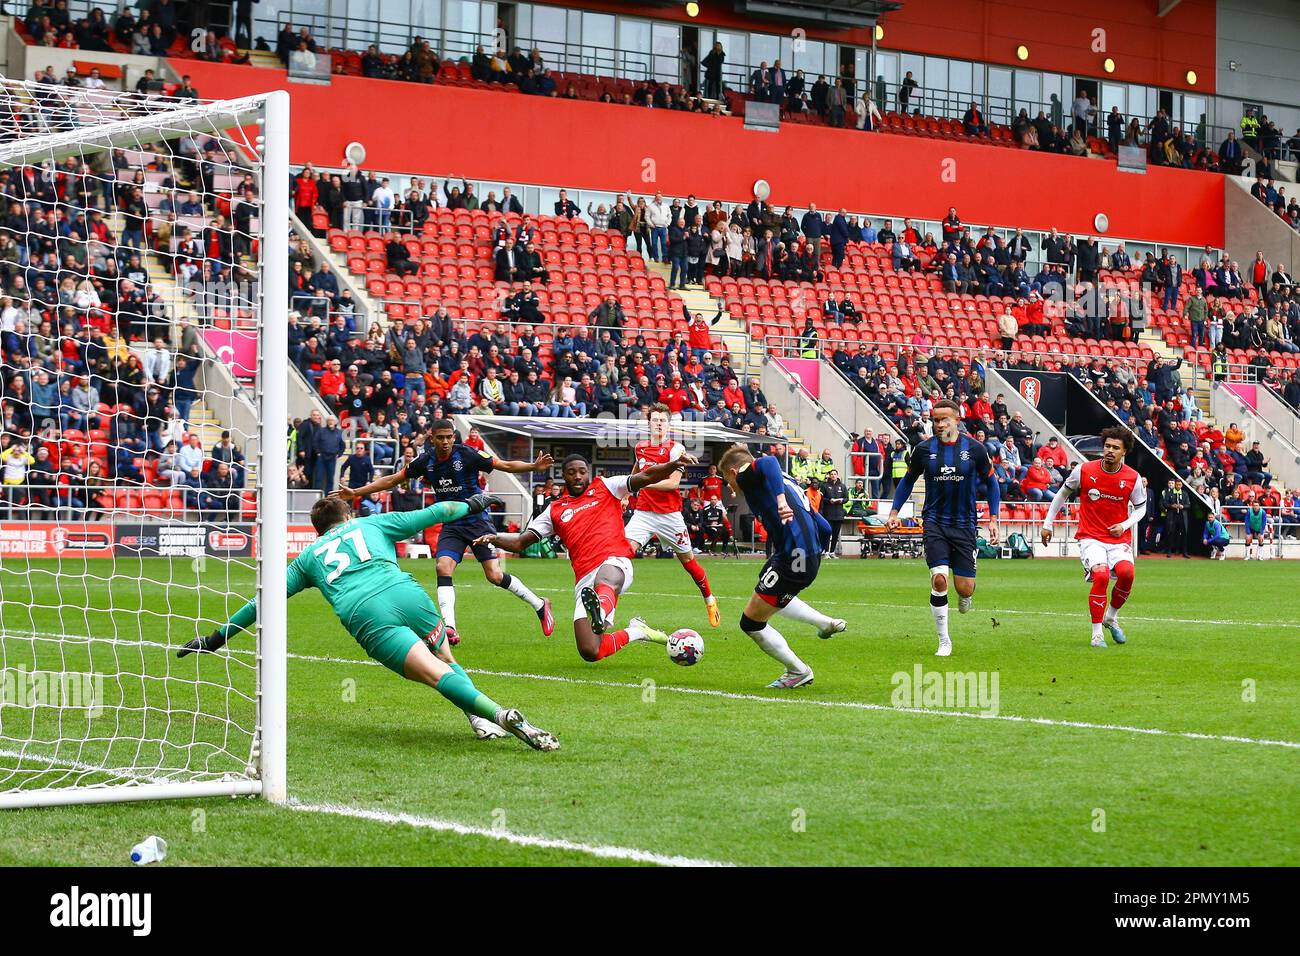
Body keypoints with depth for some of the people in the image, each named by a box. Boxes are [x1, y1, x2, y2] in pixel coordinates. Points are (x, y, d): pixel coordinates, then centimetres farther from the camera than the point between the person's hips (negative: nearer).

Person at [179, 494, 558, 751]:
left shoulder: (309, 556, 30)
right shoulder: (373, 524, 29)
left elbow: (265, 600, 30)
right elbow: (434, 512, 36)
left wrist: (218, 637, 38)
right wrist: (470, 504, 55)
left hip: (364, 617, -1)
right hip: (407, 595, 1)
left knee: (439, 676, -9)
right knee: (447, 661, 22)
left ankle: (497, 714, -33)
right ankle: (483, 718, -3)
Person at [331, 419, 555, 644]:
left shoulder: (467, 454, -13)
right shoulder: (425, 461, -1)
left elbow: (506, 466, -11)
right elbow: (392, 480, 9)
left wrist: (534, 466, -27)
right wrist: (356, 492, 7)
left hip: (477, 521, -4)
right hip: (451, 525, 4)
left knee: (494, 576, -11)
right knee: (443, 567, -19)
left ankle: (539, 605, 10)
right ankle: (450, 628, -23)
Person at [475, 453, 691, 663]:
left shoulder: (605, 487, 18)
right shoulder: (555, 510, 23)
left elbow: (646, 477, 10)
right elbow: (520, 543, 22)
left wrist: (673, 465, -9)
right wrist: (495, 539, 2)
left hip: (615, 562, -3)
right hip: (585, 580, 3)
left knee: (604, 581, -43)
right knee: (590, 653, -12)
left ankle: (600, 614, -75)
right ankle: (634, 633, 13)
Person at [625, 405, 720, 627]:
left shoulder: (675, 448, -7)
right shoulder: (639, 448, 8)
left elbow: (674, 482, -17)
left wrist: (644, 483, -23)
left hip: (669, 515, -3)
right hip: (643, 513, 3)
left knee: (688, 560, 8)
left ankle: (710, 600, 32)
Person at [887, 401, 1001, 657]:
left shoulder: (975, 449, -3)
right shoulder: (924, 449, -1)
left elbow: (991, 483, 9)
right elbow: (908, 480, 15)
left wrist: (993, 519, 3)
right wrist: (894, 512, 7)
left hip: (965, 525, 0)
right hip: (935, 523, 0)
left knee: (965, 588, -4)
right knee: (939, 579, -16)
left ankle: (965, 597, 38)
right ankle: (944, 641, -2)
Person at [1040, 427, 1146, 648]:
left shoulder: (1133, 478, -2)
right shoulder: (1084, 471, -4)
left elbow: (1140, 507, 13)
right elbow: (1062, 494, 12)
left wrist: (1124, 525, -5)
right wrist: (1047, 524, 14)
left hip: (1119, 539, 2)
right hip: (1090, 537, -2)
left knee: (1126, 572, -27)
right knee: (1101, 575, -27)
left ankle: (1111, 617, 3)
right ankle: (1097, 633, -14)